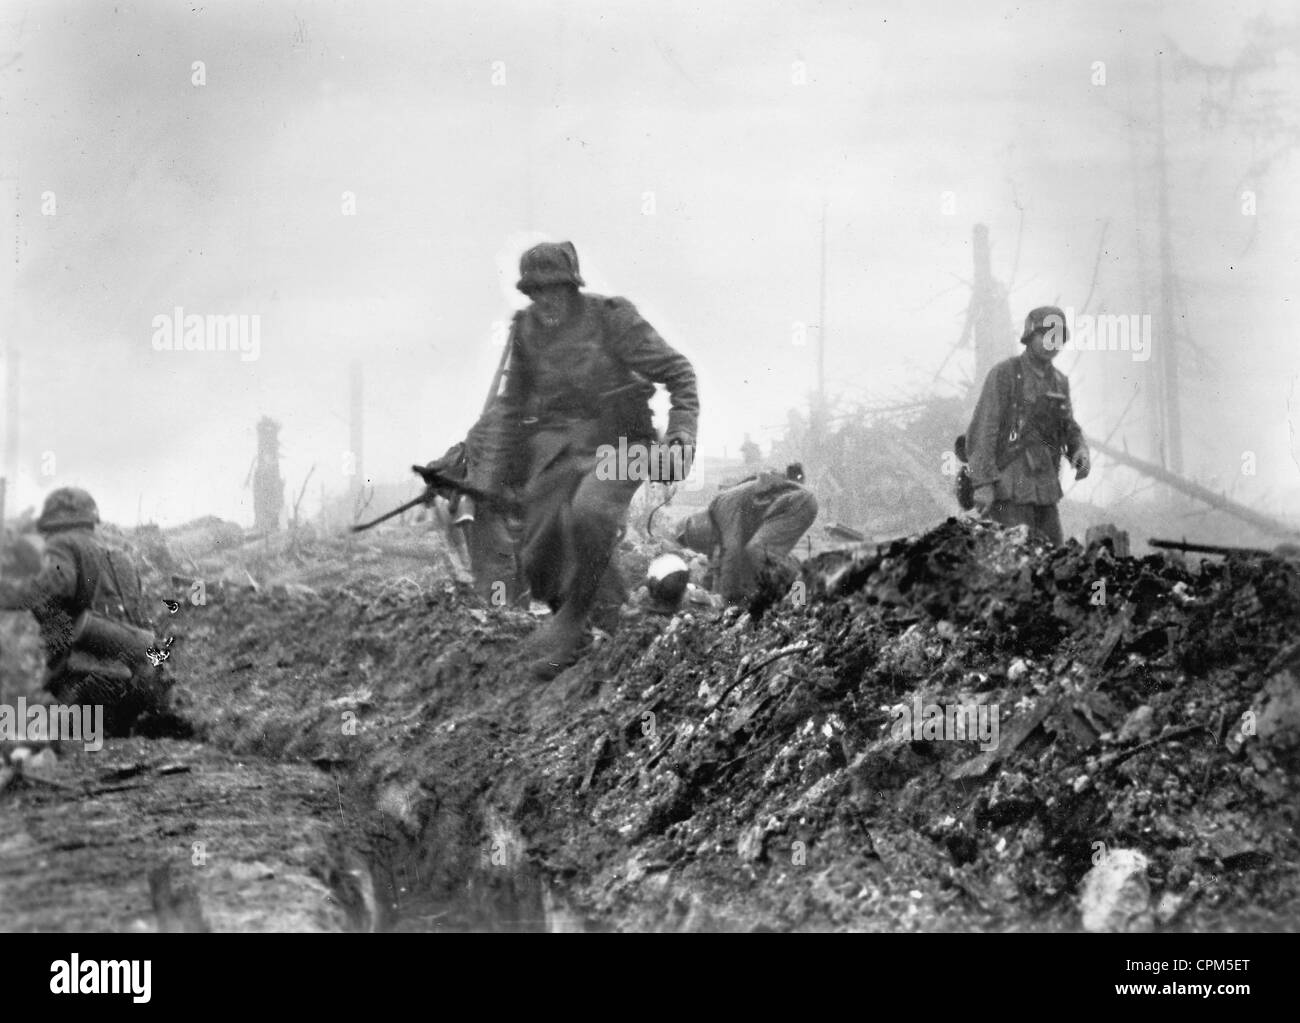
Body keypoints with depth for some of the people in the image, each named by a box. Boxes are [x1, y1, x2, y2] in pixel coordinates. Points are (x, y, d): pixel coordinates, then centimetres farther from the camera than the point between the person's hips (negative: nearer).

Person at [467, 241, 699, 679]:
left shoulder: (611, 318, -10)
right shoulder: (527, 330, 4)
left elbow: (678, 372, -6)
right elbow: (512, 406, 16)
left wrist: (682, 434, -19)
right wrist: (490, 480, 15)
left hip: (616, 443, -5)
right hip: (556, 446, 5)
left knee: (589, 511, -35)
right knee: (540, 561, 0)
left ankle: (574, 618, -16)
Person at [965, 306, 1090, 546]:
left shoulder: (1059, 381, 13)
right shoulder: (1004, 373, -7)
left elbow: (1067, 427, 21)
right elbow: (982, 430, -12)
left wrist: (1080, 450, -3)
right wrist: (983, 484, -20)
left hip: (1044, 488, 7)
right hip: (1009, 487, -7)